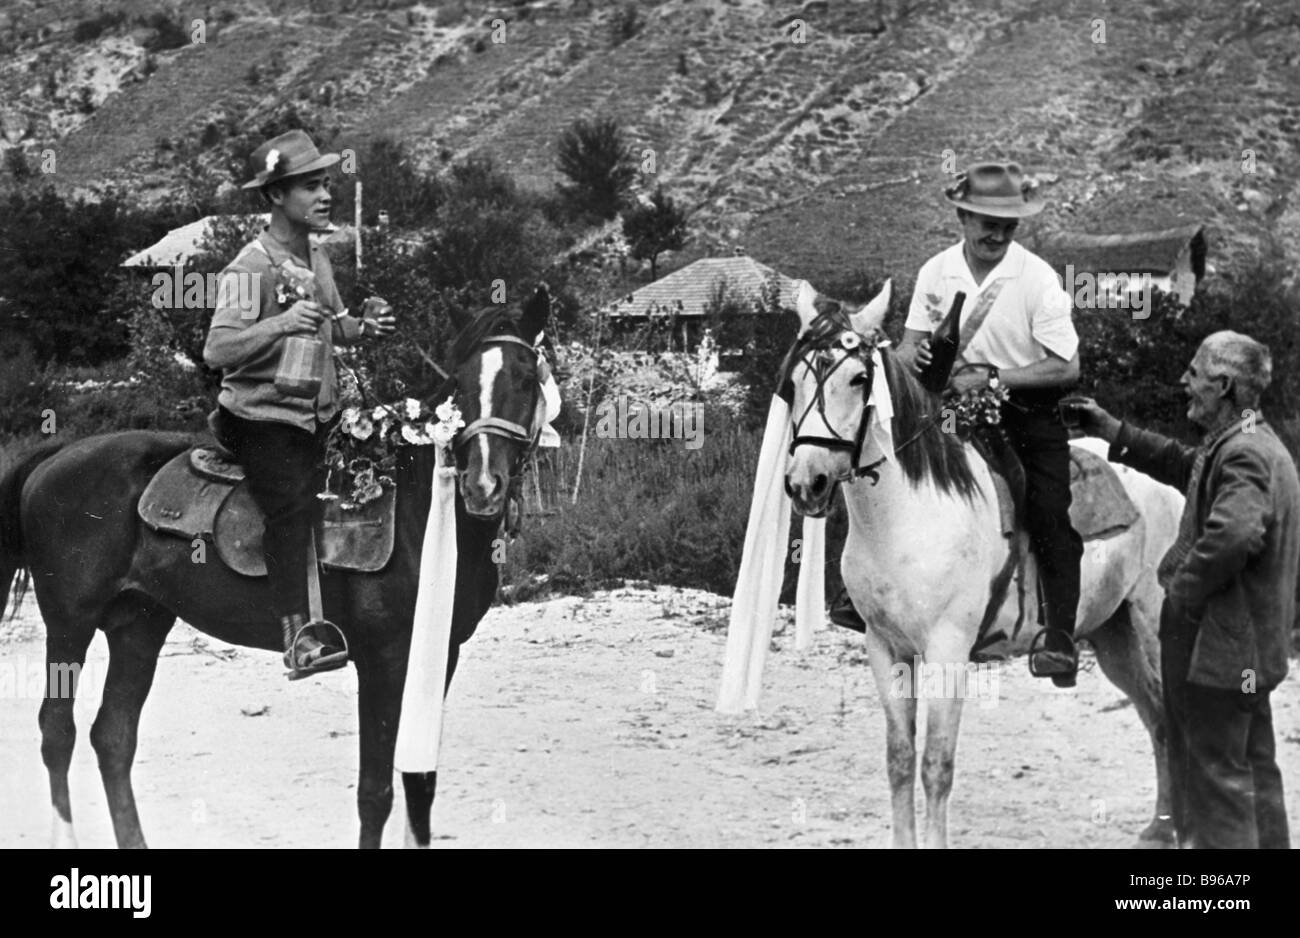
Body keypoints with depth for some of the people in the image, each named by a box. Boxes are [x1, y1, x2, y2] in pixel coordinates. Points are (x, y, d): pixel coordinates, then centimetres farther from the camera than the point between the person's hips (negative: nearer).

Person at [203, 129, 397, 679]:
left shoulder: (317, 259, 9)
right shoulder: (251, 268, -15)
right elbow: (216, 350, -25)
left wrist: (364, 326, 3)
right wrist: (281, 323, -38)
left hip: (321, 414, 8)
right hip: (262, 418, -8)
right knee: (293, 505, -22)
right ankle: (298, 637, -28)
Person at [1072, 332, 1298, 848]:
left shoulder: (1242, 454, -20)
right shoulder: (1250, 444, 13)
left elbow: (1233, 534, -36)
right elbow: (1182, 465, 27)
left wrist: (1182, 593, -23)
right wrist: (1110, 430, 24)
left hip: (1219, 645, -10)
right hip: (1252, 644, 10)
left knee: (1219, 772, -3)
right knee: (1254, 767, 17)